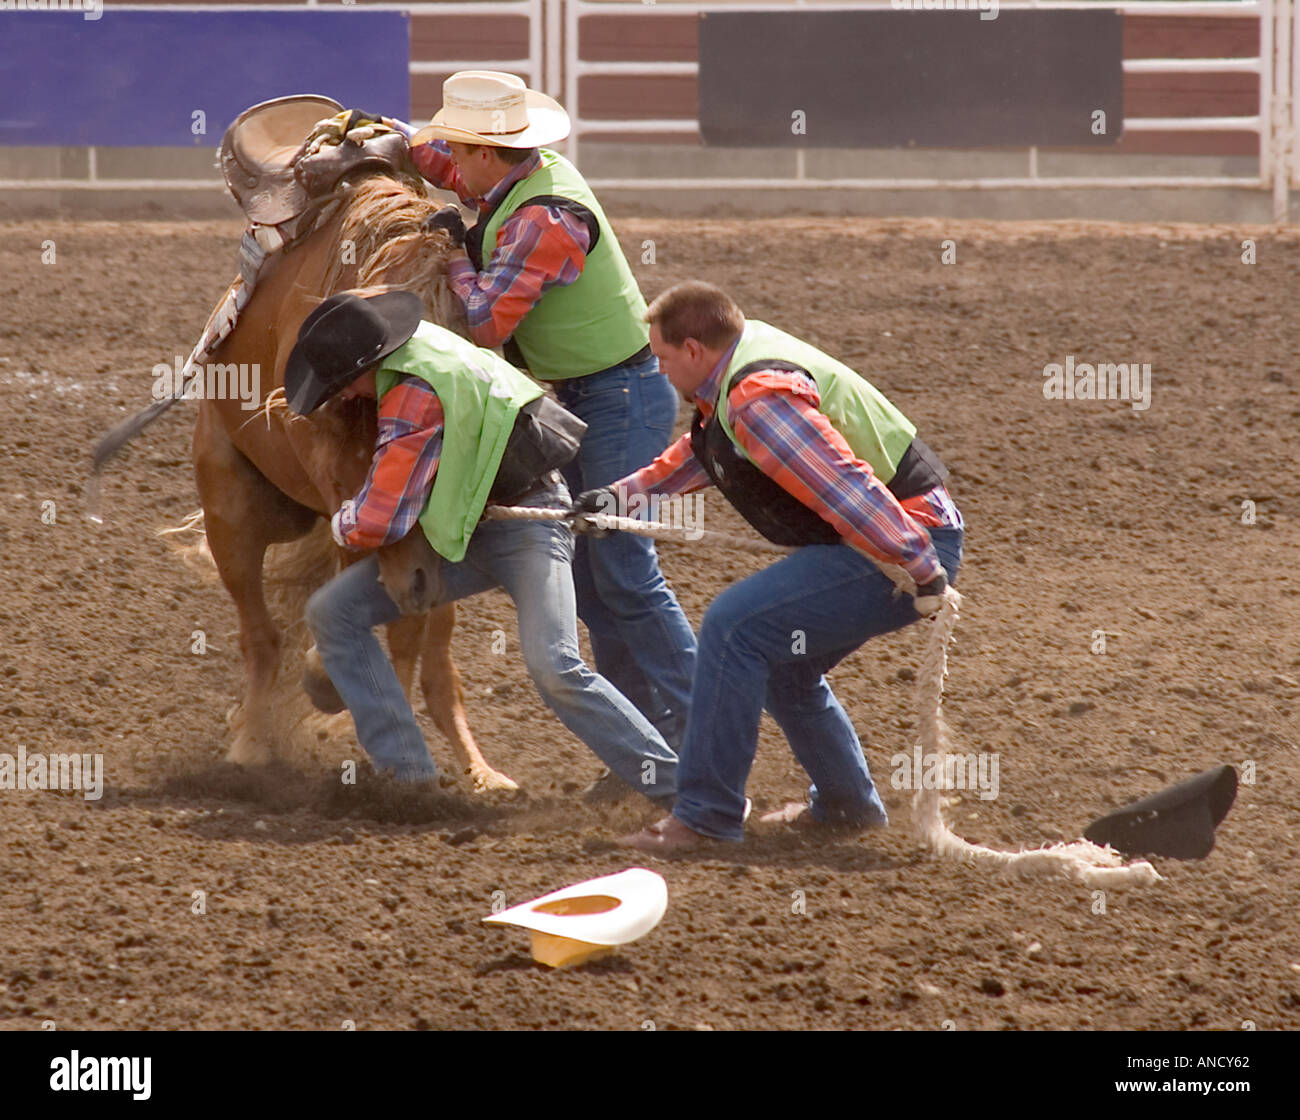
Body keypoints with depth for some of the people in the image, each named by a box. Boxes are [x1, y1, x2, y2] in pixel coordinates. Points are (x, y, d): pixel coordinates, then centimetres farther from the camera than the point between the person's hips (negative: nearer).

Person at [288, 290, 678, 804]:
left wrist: (343, 524, -4)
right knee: (332, 612, -3)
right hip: (461, 530, 10)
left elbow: (379, 523, -27)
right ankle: (406, 770, -7)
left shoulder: (415, 396, -28)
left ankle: (674, 786, -19)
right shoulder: (414, 340, -1)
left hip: (526, 527, -10)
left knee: (554, 669, -28)